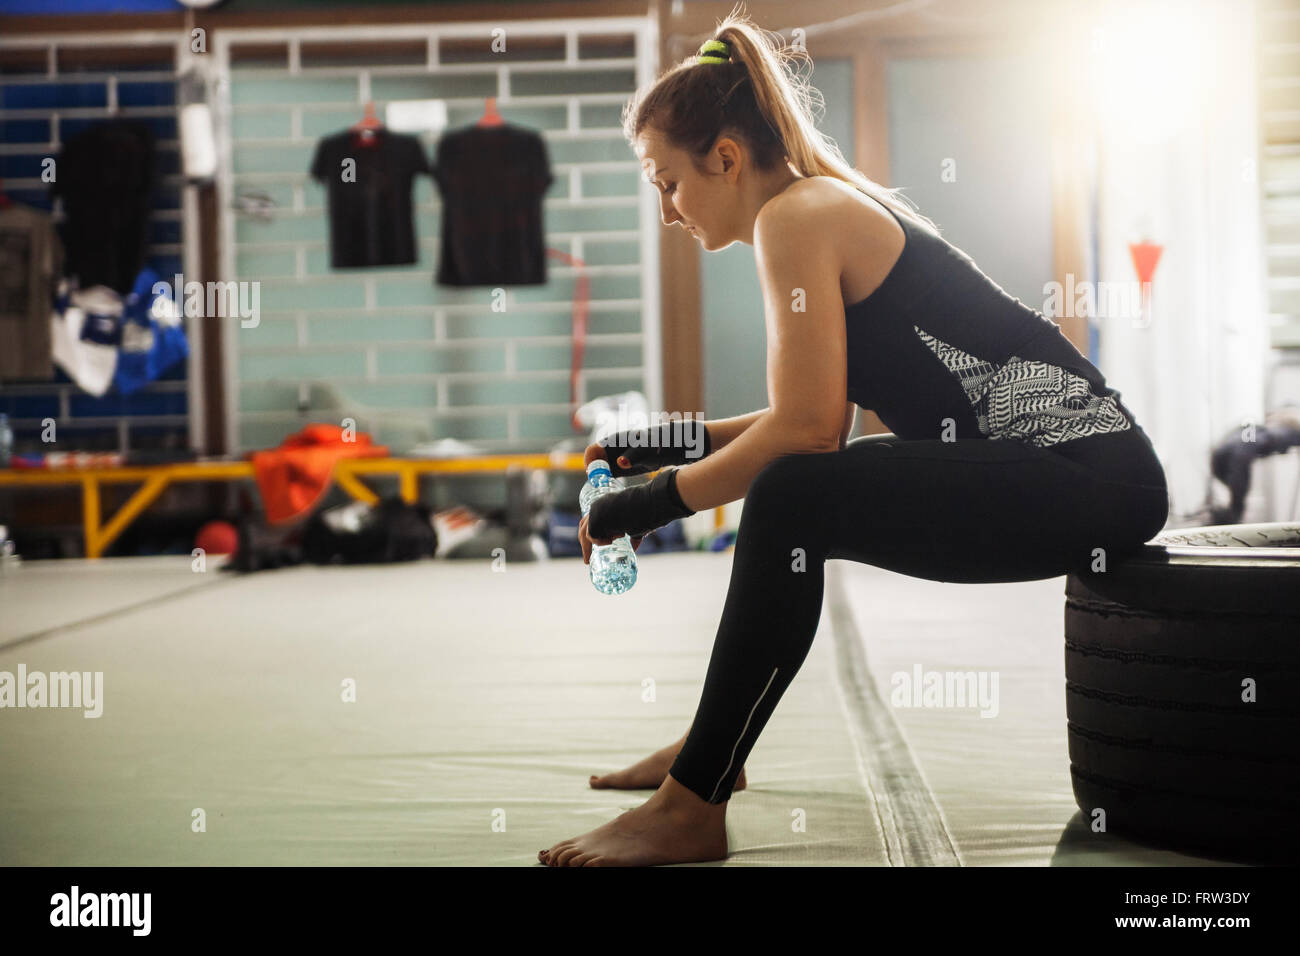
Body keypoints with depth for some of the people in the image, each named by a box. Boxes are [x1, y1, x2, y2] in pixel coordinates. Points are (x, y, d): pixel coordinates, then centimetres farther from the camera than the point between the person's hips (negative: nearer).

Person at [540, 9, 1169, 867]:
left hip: (1085, 475, -11)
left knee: (793, 498, -26)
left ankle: (694, 809, -18)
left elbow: (807, 429, -18)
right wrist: (683, 441, 18)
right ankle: (718, 742, 29)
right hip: (1073, 473, 11)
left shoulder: (796, 216, -12)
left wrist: (655, 500, -8)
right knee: (789, 480, 23)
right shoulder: (838, 203, 17)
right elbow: (818, 419, 20)